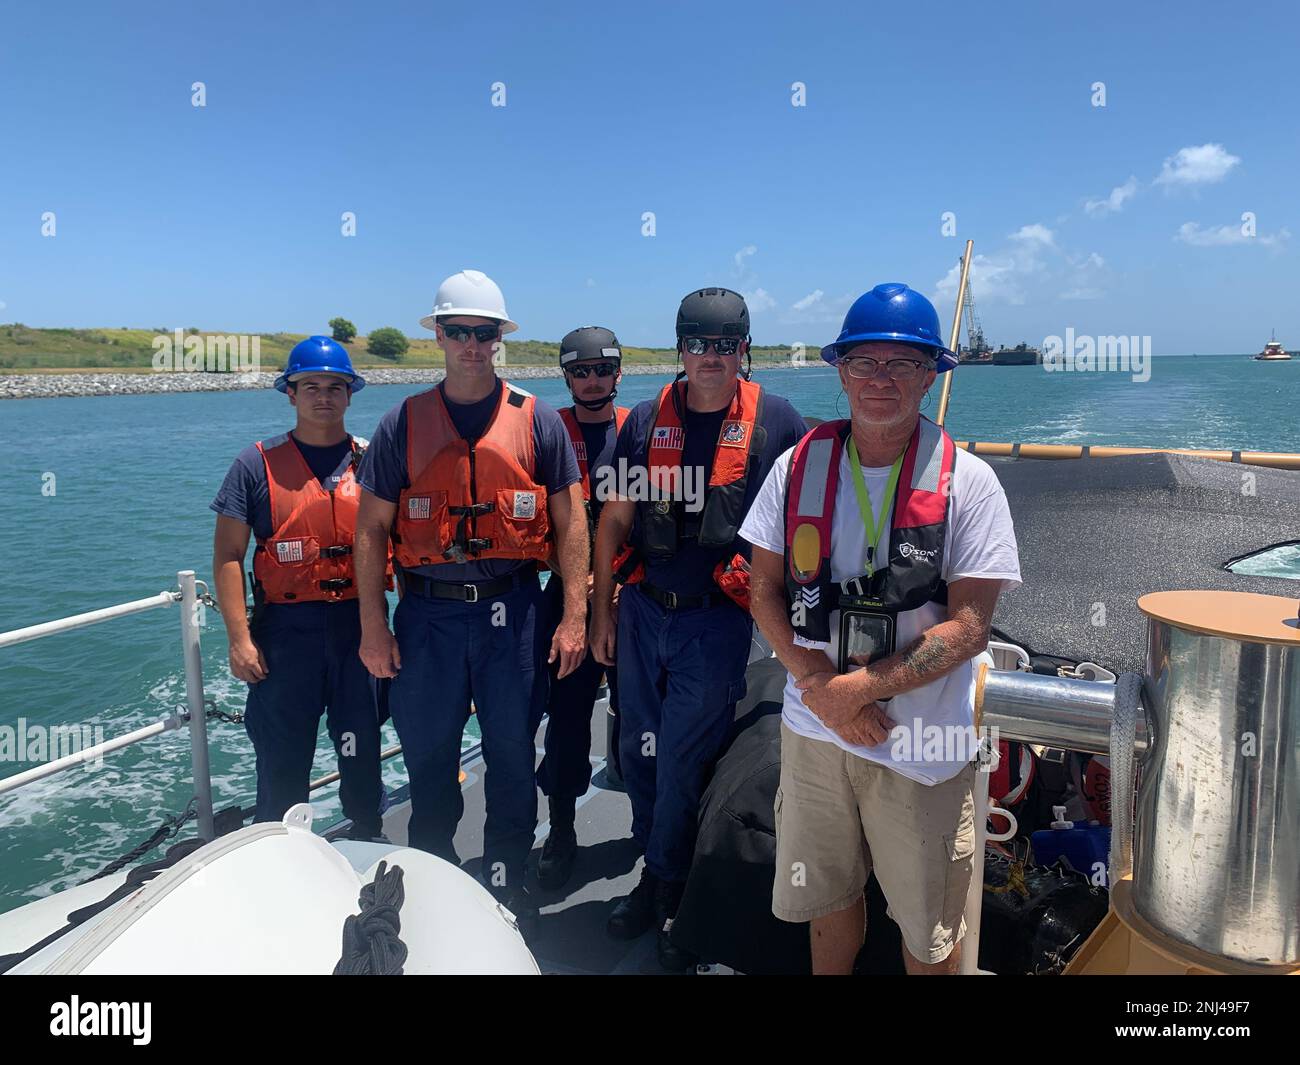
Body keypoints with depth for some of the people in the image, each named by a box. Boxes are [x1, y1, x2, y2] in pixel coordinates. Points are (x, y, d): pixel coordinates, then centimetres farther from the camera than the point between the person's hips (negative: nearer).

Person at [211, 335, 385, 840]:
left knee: (362, 755, 12)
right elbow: (227, 556, -1)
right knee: (282, 764, 9)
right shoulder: (257, 463, 1)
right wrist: (239, 638, -8)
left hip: (359, 628, 1)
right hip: (285, 631, -1)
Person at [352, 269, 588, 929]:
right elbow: (371, 529, 4)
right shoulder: (403, 424, 4)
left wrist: (573, 616, -4)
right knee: (428, 755, 12)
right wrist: (373, 625, -1)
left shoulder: (538, 422, 2)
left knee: (512, 755, 10)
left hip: (512, 609, 0)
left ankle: (506, 881, 29)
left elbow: (570, 522, 2)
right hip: (427, 613, 1)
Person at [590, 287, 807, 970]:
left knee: (682, 759, -1)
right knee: (638, 752, 12)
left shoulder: (778, 422, -2)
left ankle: (670, 891, 22)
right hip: (643, 609, 4)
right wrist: (601, 613, 7)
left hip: (719, 616, -4)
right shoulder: (645, 422, 6)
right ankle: (658, 874, 34)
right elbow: (614, 521, 9)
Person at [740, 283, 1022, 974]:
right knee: (826, 898, 22)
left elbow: (969, 626, -13)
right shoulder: (800, 465, -1)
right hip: (812, 731, 3)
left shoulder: (966, 481, -9)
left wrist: (862, 686, -19)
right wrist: (820, 686, -13)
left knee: (928, 930, 15)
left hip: (923, 744, -2)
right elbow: (765, 589, 0)